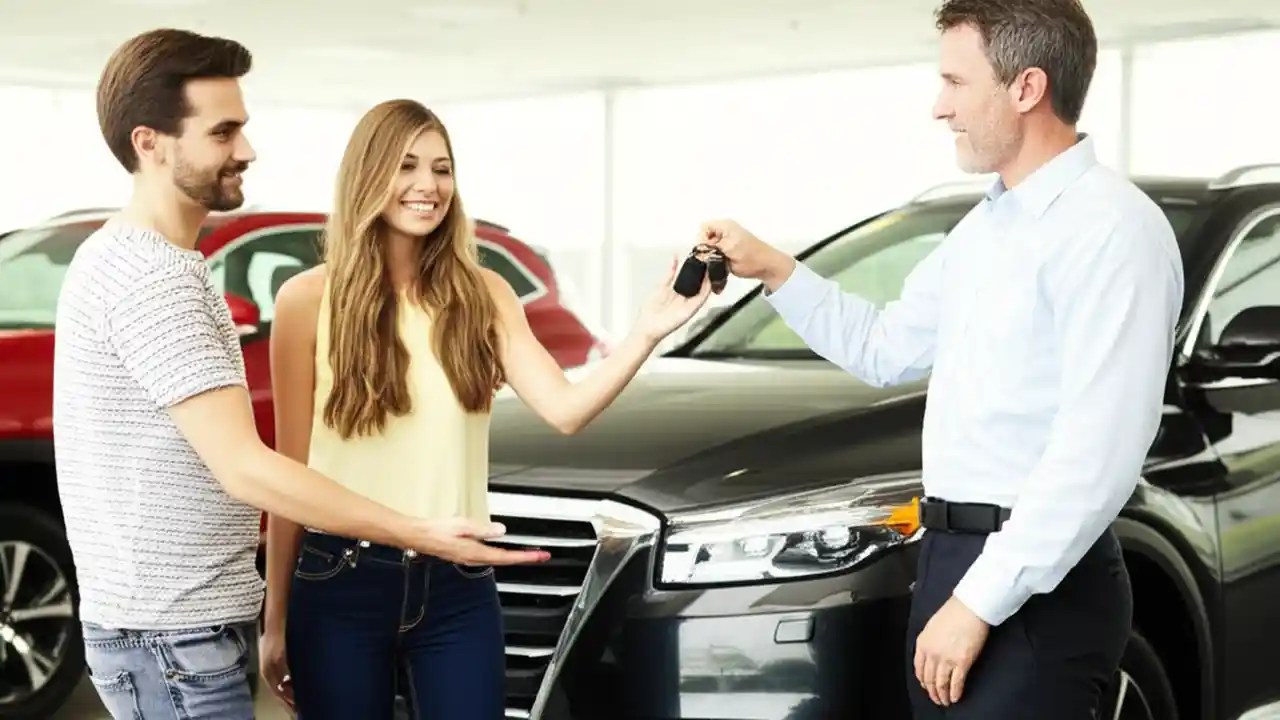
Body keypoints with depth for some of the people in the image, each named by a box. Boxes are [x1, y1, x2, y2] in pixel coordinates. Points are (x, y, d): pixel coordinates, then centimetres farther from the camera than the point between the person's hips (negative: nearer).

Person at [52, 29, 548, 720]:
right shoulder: (154, 276, -19)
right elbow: (242, 467, -24)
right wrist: (420, 534, -23)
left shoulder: (119, 257, 13)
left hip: (161, 625, 10)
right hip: (174, 638, -10)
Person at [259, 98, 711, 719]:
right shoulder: (309, 299, -3)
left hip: (458, 588, 2)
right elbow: (292, 471, 0)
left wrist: (647, 333, -24)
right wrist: (275, 617, 2)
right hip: (340, 583, -2)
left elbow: (565, 408, -7)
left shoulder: (482, 295, 5)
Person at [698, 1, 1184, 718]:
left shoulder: (1112, 228, -17)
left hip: (1038, 583, -9)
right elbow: (887, 348, 24)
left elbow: (1098, 453, -24)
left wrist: (982, 601, -23)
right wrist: (775, 271, 14)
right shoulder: (985, 226, 15)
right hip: (952, 558, 9)